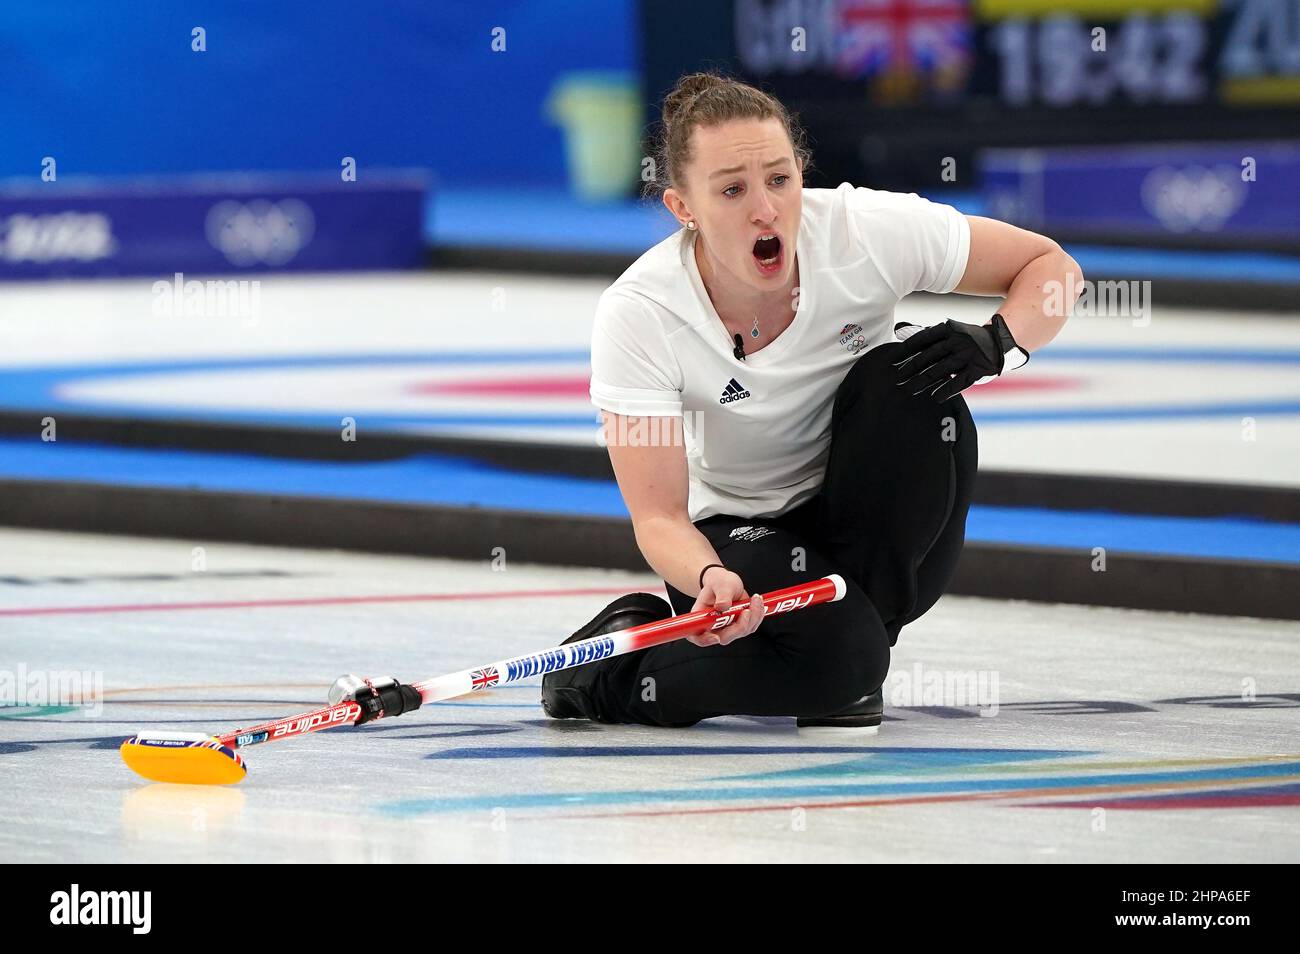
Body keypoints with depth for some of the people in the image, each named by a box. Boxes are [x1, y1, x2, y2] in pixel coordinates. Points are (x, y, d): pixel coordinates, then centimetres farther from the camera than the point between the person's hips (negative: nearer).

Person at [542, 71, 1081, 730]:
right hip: (734, 535, -2)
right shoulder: (637, 314, -24)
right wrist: (710, 579, -45)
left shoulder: (867, 229, -21)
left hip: (871, 534, 2)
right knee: (836, 659, -32)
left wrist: (997, 343, -28)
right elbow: (659, 516, -23)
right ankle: (613, 659, -2)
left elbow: (1052, 267, -7)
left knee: (906, 384, -28)